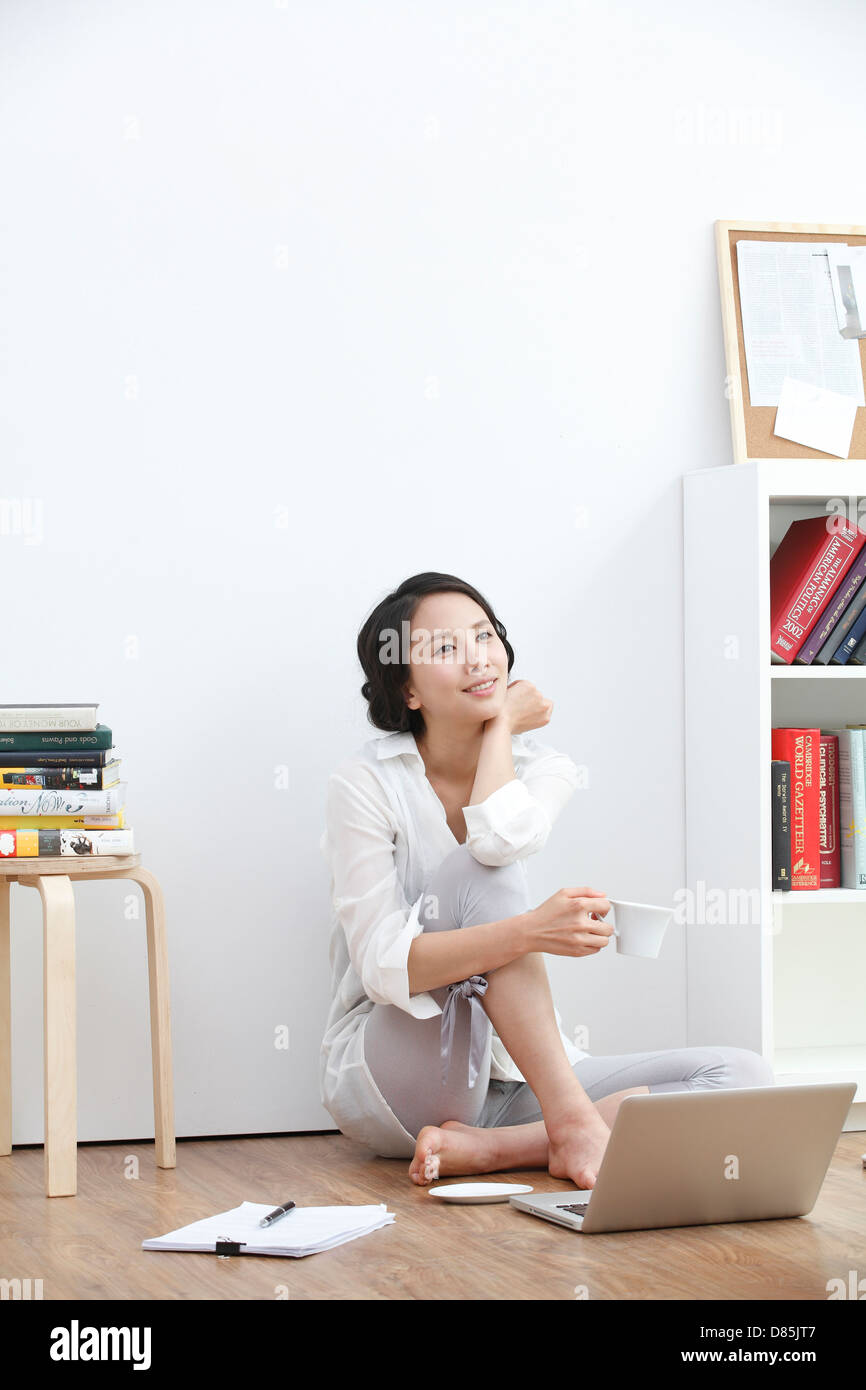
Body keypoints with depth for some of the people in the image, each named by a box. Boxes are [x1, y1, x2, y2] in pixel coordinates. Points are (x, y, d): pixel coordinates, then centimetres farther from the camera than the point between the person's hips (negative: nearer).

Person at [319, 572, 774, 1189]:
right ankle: (573, 1124, -34)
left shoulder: (543, 766, 6)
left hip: (513, 1077, 5)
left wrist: (502, 723, -4)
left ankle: (494, 1146, -28)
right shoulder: (366, 785, -7)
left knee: (741, 1074, -15)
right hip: (392, 1083, -4)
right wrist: (528, 932, -34)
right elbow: (384, 965, -20)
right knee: (486, 878, -28)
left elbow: (502, 835, -21)